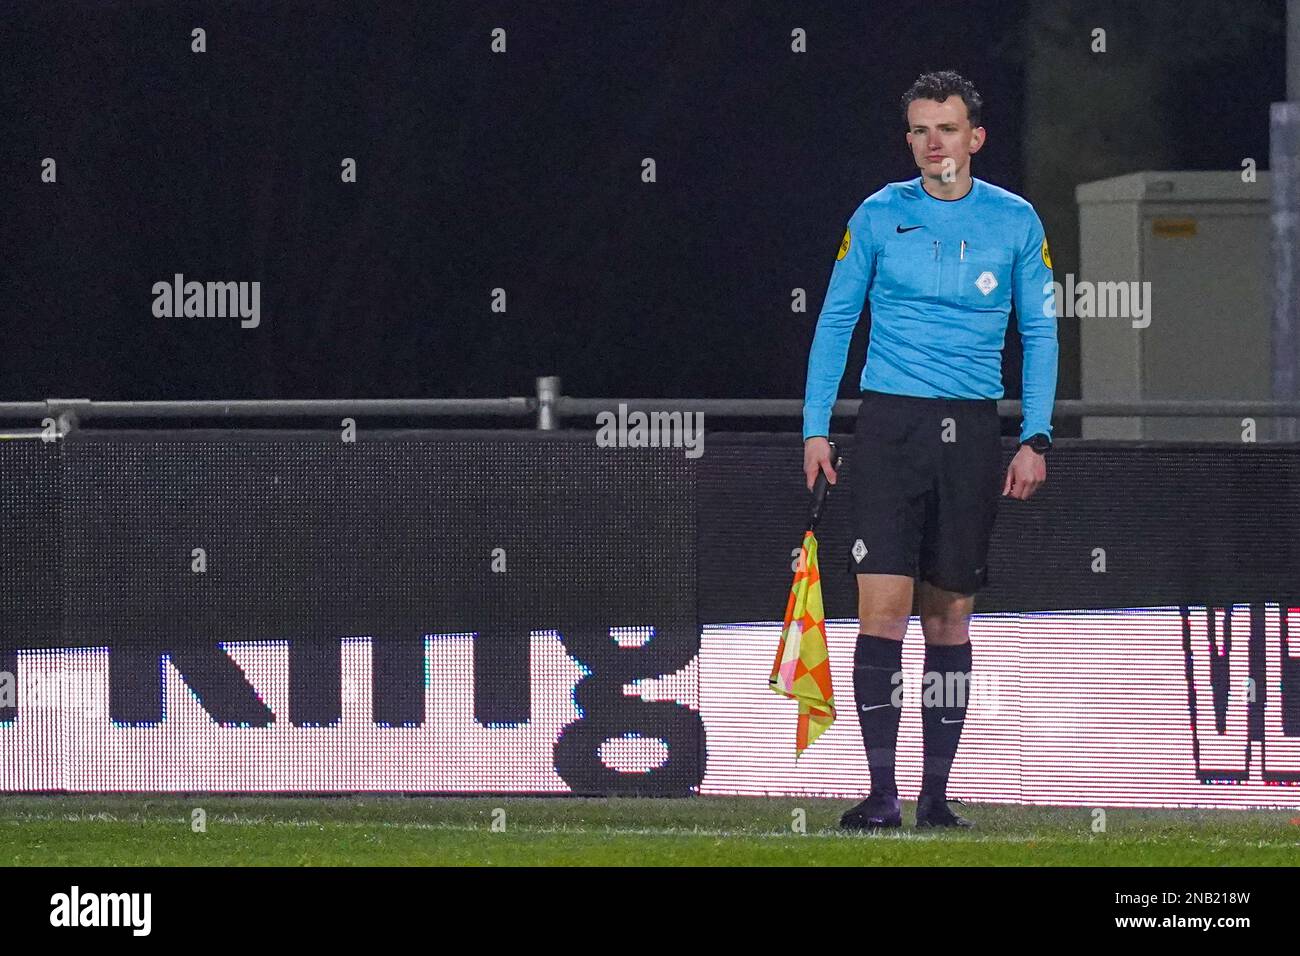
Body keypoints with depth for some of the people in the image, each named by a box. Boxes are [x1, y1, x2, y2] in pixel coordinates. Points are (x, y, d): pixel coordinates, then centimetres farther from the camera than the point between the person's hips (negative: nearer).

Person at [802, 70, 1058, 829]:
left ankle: (936, 795, 11)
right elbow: (836, 321, 8)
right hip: (891, 424, -1)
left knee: (951, 617, 5)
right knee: (884, 608, -12)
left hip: (973, 432, 1)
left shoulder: (1015, 222, 4)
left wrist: (1036, 439, 0)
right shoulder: (878, 217, 3)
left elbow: (1040, 332, 8)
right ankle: (882, 792, -11)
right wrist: (816, 428, 1)